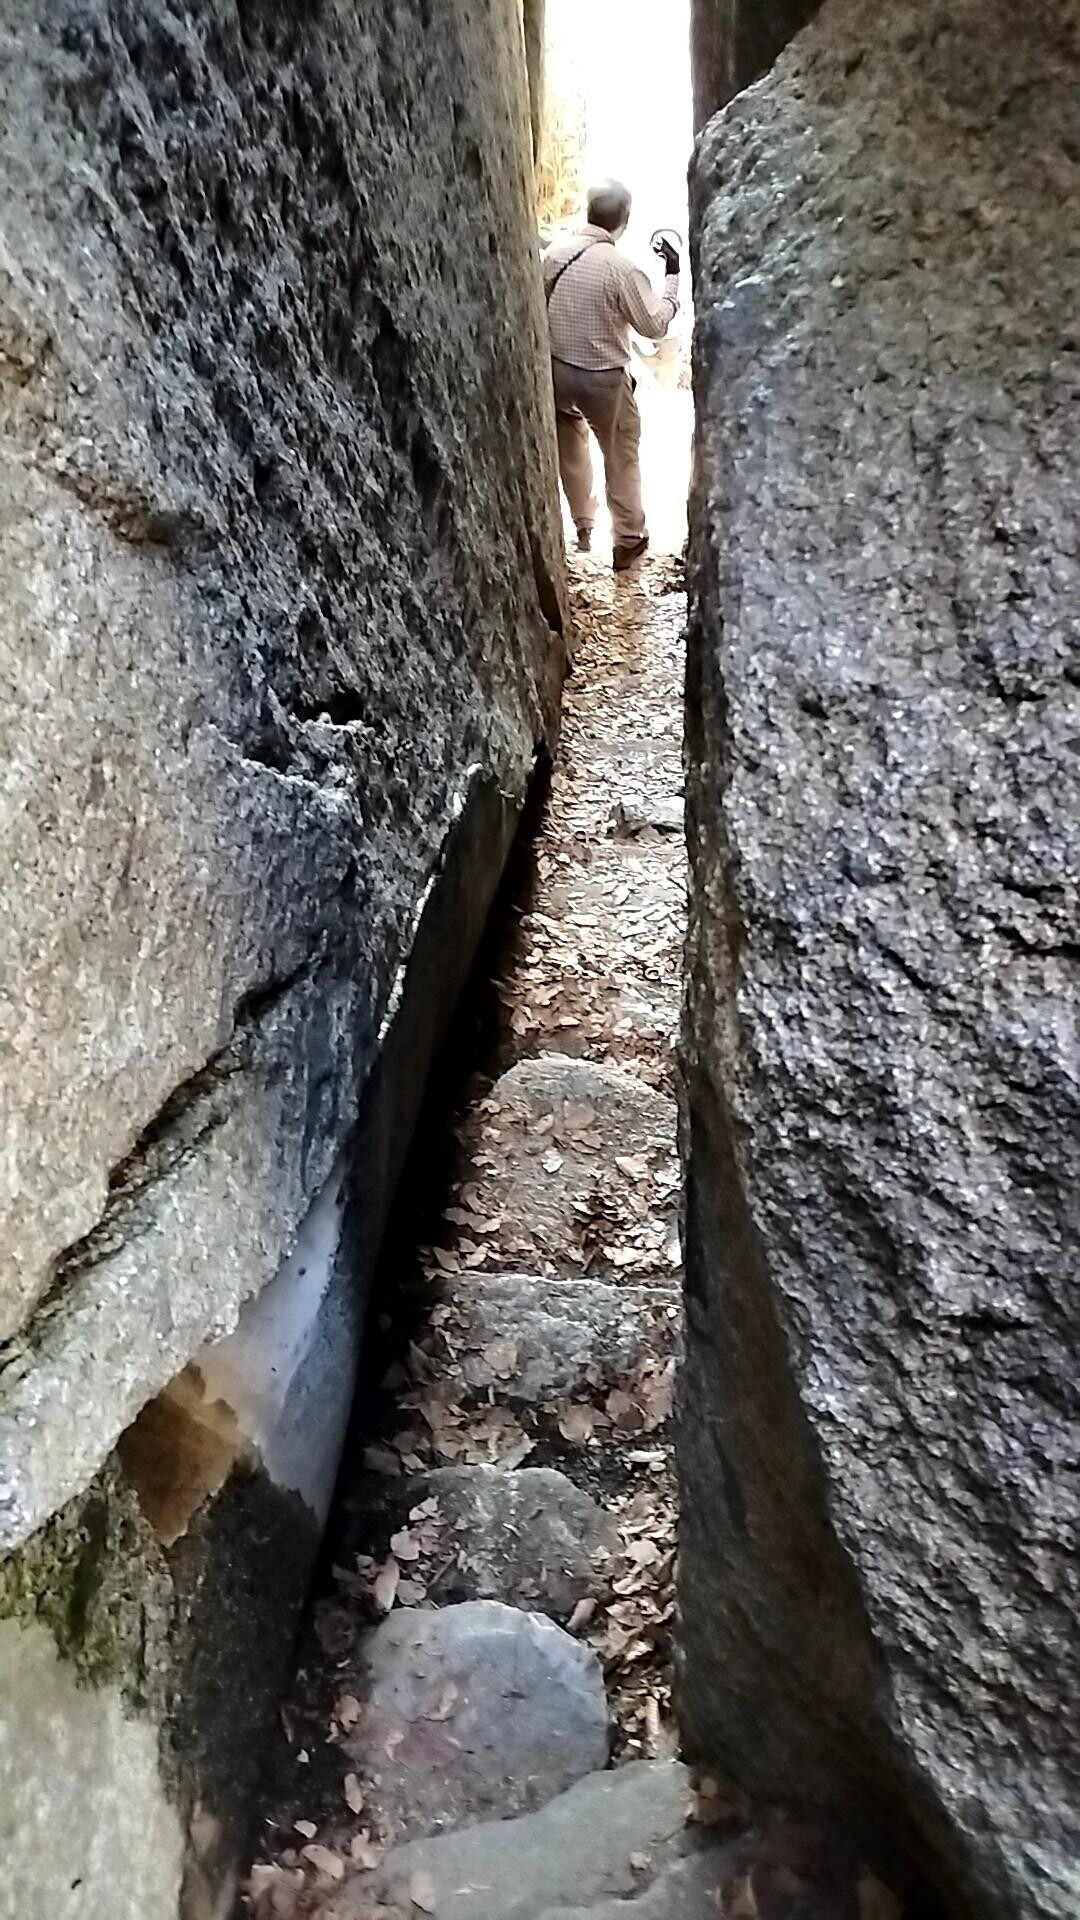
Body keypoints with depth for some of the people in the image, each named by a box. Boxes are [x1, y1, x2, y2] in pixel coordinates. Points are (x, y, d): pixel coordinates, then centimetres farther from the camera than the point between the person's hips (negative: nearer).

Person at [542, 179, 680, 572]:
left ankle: (583, 526, 37)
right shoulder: (620, 268, -21)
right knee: (621, 456, 12)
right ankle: (628, 540, 19)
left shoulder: (555, 251, -3)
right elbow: (655, 325, -12)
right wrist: (672, 277, -3)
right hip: (602, 378, -5)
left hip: (555, 369, 5)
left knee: (570, 447, 24)